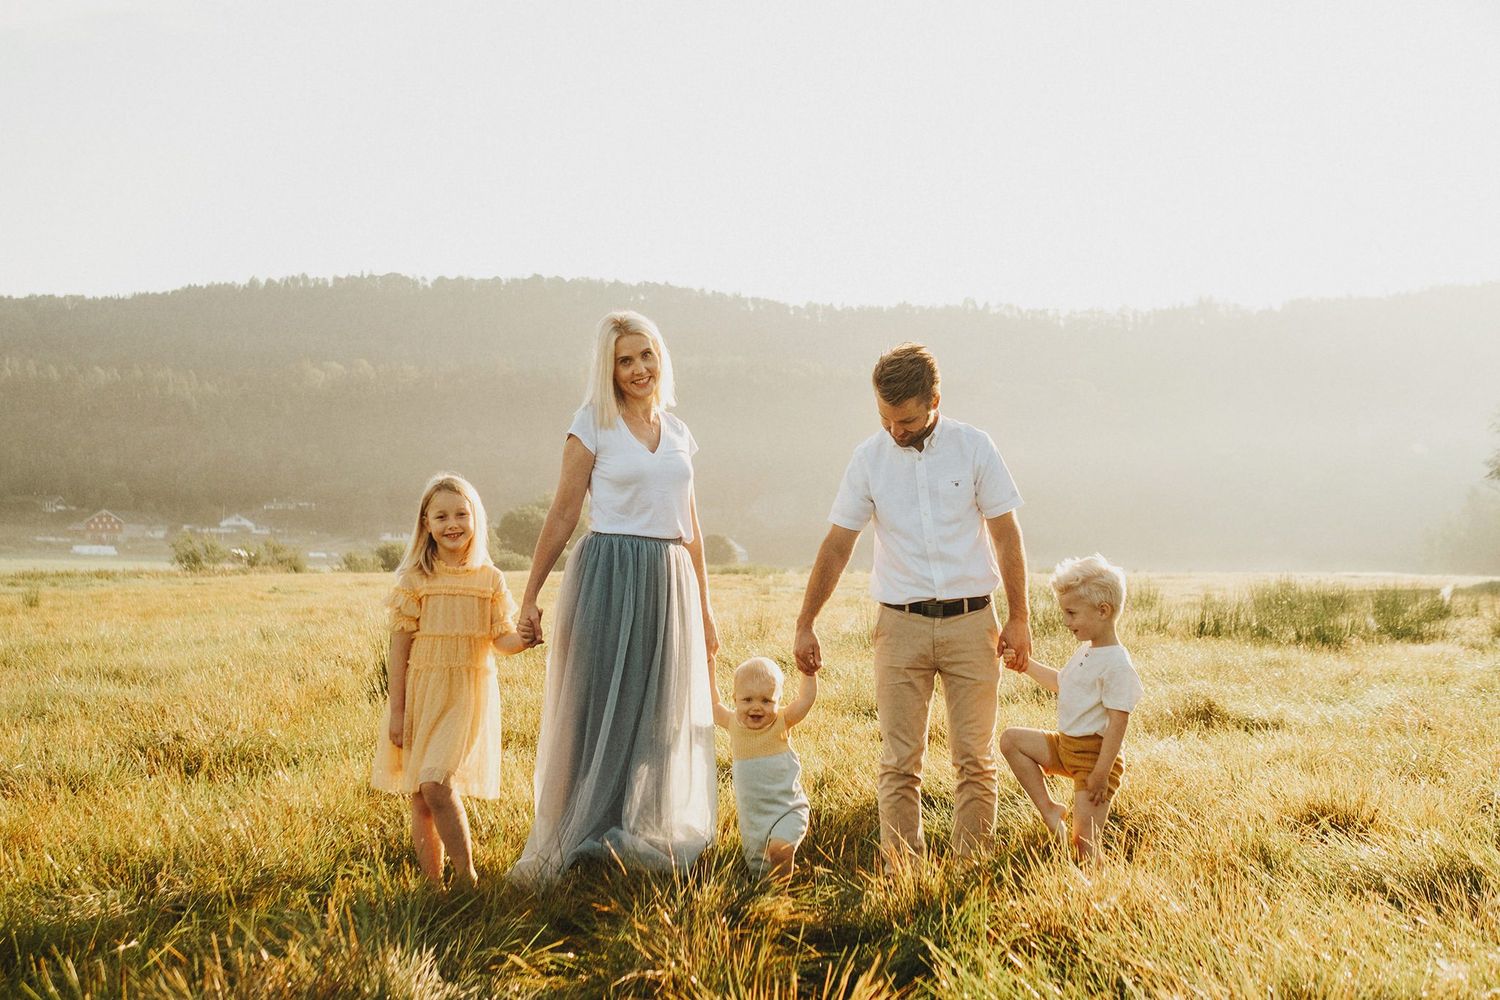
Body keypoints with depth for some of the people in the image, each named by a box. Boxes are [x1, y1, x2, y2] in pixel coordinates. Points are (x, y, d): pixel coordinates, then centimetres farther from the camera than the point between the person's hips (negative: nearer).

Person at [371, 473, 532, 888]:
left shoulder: (489, 579, 3)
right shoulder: (415, 579, 0)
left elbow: (500, 639, 2)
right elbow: (399, 646, 0)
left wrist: (524, 638, -21)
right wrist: (397, 711, -3)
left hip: (468, 694, -1)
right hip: (421, 693, 1)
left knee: (436, 784, -19)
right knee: (420, 801, 3)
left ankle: (465, 876, -7)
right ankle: (432, 886, 15)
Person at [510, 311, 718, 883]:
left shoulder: (677, 433, 13)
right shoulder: (593, 426, -1)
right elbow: (563, 515, -2)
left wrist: (704, 609, 18)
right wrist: (530, 596, -6)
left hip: (669, 584, 5)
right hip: (607, 577, -5)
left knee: (660, 719, 9)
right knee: (599, 714, -2)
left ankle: (648, 842, 20)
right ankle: (580, 846, 8)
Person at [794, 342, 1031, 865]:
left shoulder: (973, 447, -2)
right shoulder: (869, 458, 0)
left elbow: (1006, 534, 3)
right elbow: (837, 546, 4)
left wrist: (1019, 617, 1)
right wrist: (805, 626, 3)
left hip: (970, 622, 0)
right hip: (900, 625, 0)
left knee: (975, 758, 2)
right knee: (899, 762, -1)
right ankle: (902, 872, 4)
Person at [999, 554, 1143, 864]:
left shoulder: (1117, 666, -22)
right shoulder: (1085, 651, 8)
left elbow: (1117, 723, -24)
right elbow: (1061, 682, 28)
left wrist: (1102, 773, -25)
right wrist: (1026, 666, 18)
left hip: (1094, 755, -9)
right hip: (1065, 746, 9)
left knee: (1084, 842, -12)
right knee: (1011, 739, 5)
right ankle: (1049, 809, 6)